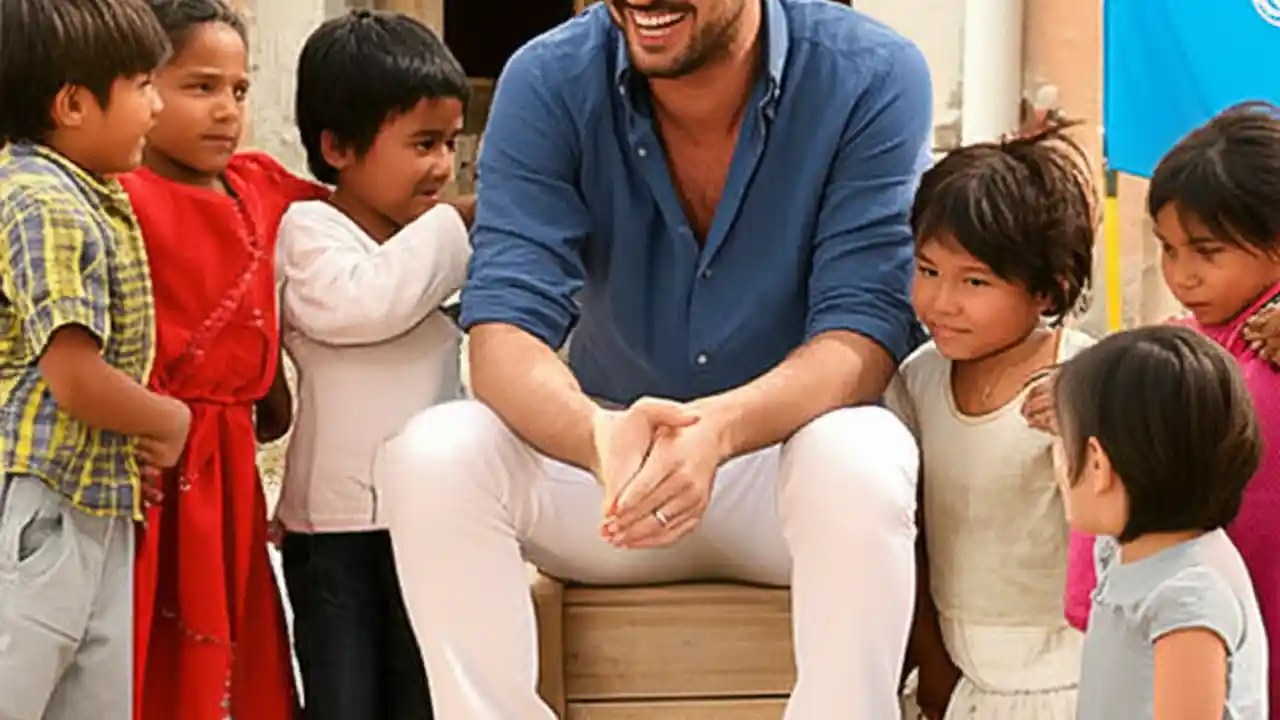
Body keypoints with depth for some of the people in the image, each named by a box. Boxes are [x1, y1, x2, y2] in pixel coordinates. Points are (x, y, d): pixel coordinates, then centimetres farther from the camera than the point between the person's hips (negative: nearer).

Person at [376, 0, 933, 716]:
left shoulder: (872, 78, -15)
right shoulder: (549, 83, -11)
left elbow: (862, 339, -20)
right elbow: (503, 339, -19)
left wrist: (718, 428, -42)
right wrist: (600, 435, -43)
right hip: (609, 467, 2)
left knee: (861, 460, -35)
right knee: (430, 455, -25)